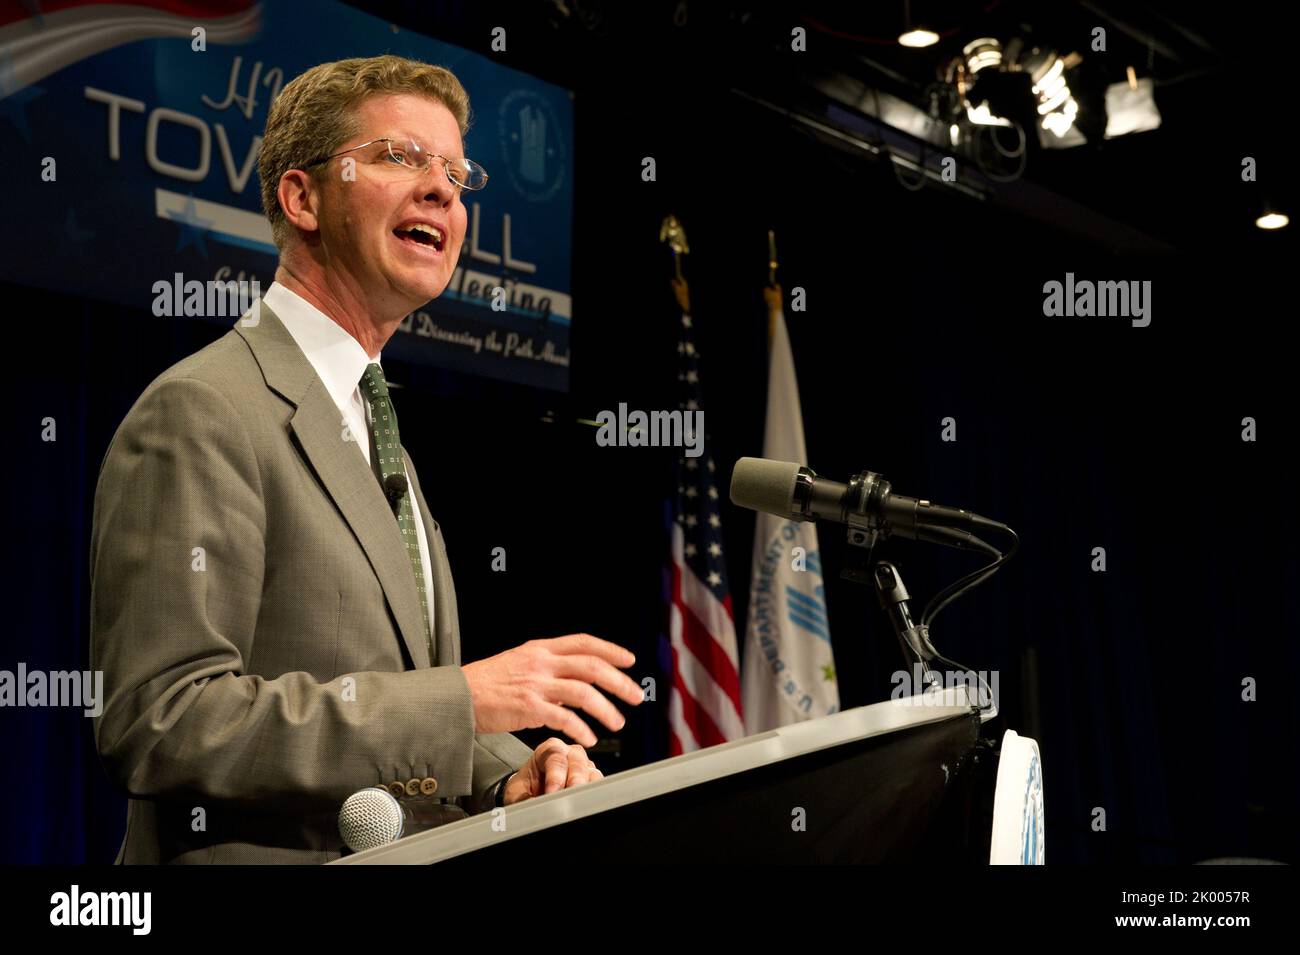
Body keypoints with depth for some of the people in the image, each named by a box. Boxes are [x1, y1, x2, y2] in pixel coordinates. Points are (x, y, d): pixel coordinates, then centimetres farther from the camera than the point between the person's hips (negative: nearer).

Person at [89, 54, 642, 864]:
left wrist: (507, 778, -2)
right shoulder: (203, 413, -11)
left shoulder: (375, 431, 16)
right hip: (258, 856, -8)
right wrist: (462, 699, -21)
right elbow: (157, 721, -19)